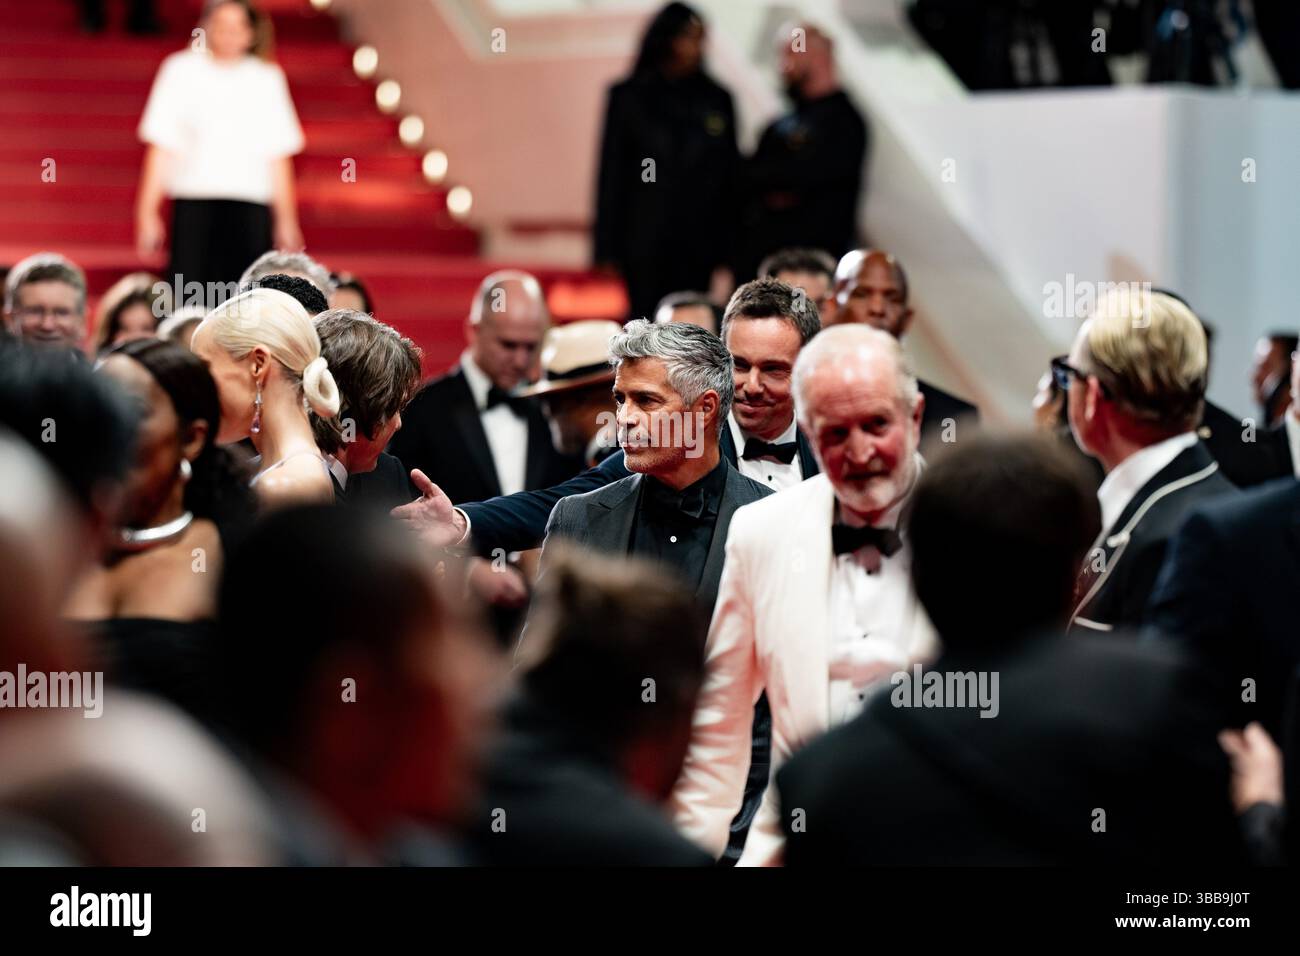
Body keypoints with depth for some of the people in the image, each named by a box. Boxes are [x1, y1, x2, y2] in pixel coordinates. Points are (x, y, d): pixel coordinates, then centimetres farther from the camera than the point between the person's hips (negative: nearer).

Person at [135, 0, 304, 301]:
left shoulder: (267, 79, 11)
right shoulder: (182, 70, 7)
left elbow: (278, 157, 11)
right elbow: (162, 148, 5)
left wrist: (286, 220, 8)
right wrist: (148, 212, -1)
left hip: (250, 208, 1)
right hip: (194, 205, -1)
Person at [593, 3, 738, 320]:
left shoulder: (717, 99, 11)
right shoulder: (628, 96, 6)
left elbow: (730, 175, 11)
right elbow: (611, 172, 5)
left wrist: (728, 251, 5)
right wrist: (607, 248, -1)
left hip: (701, 245, 1)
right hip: (644, 242, -1)